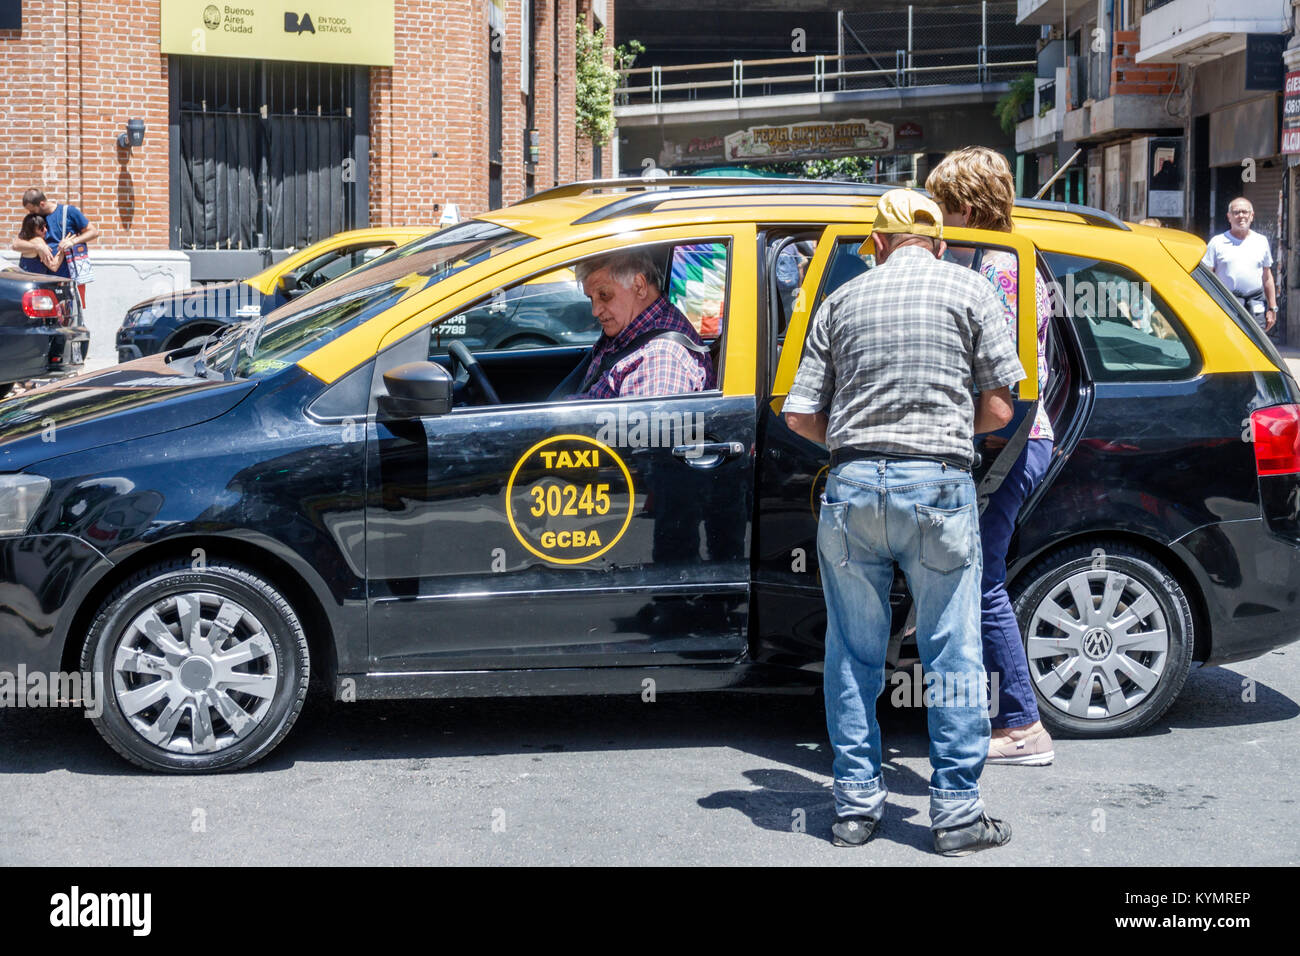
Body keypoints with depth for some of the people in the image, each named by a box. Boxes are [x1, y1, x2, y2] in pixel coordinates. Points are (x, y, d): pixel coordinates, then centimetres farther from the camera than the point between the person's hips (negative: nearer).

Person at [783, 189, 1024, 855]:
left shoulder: (842, 300, 13)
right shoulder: (968, 289, 6)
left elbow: (800, 414, 9)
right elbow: (999, 409, 3)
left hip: (852, 484, 2)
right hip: (937, 484, -2)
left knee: (853, 652, 12)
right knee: (951, 654, 5)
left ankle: (856, 804, 17)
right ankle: (957, 811, 9)